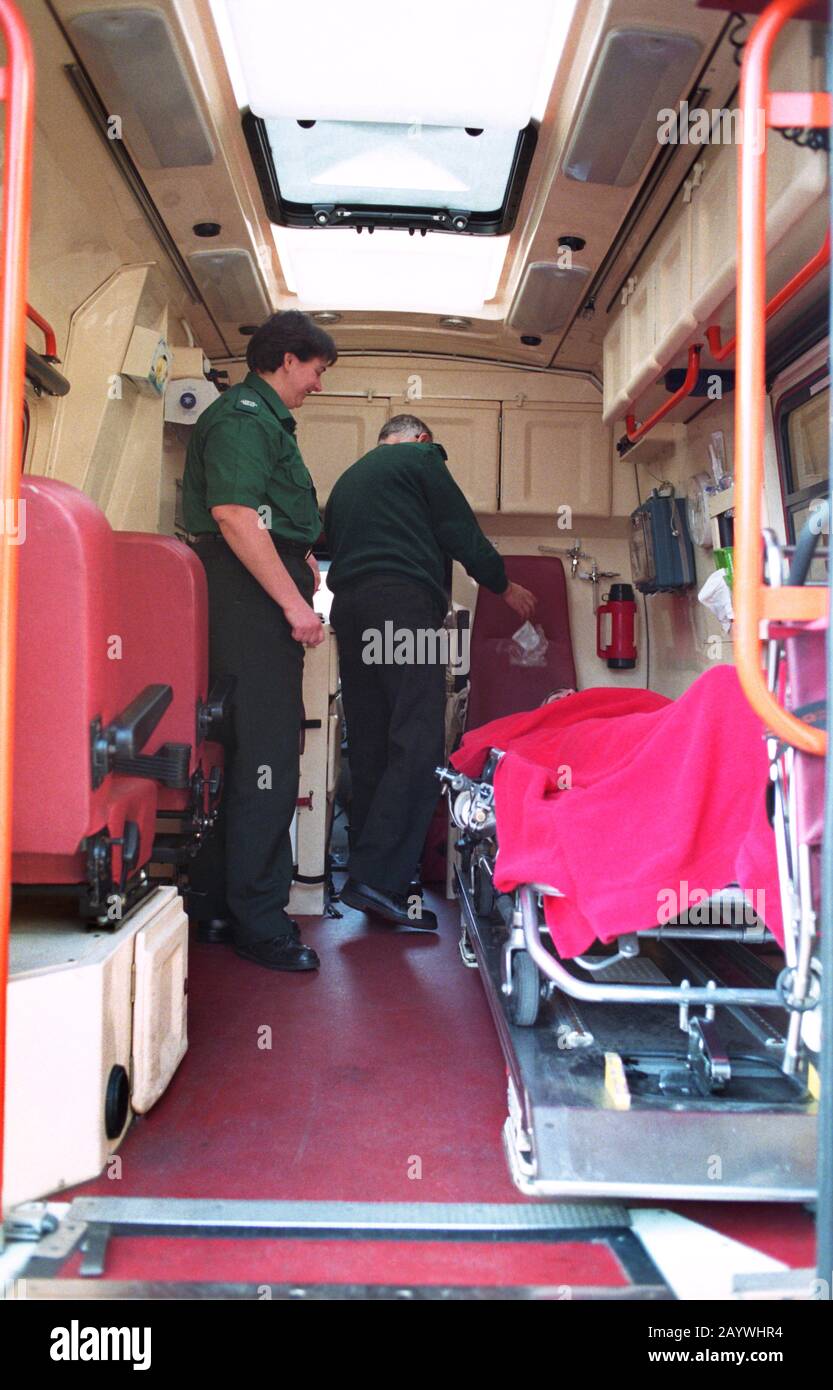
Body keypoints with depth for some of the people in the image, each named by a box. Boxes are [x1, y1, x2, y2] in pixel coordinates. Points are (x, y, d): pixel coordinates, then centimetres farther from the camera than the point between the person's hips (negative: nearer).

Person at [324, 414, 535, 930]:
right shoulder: (420, 458, 10)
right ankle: (379, 878, -21)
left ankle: (367, 869, 9)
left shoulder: (347, 480, 32)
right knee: (418, 743, -13)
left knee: (369, 747, 8)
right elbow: (462, 533, 5)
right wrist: (505, 586, 18)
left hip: (348, 606, 8)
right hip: (403, 602, -8)